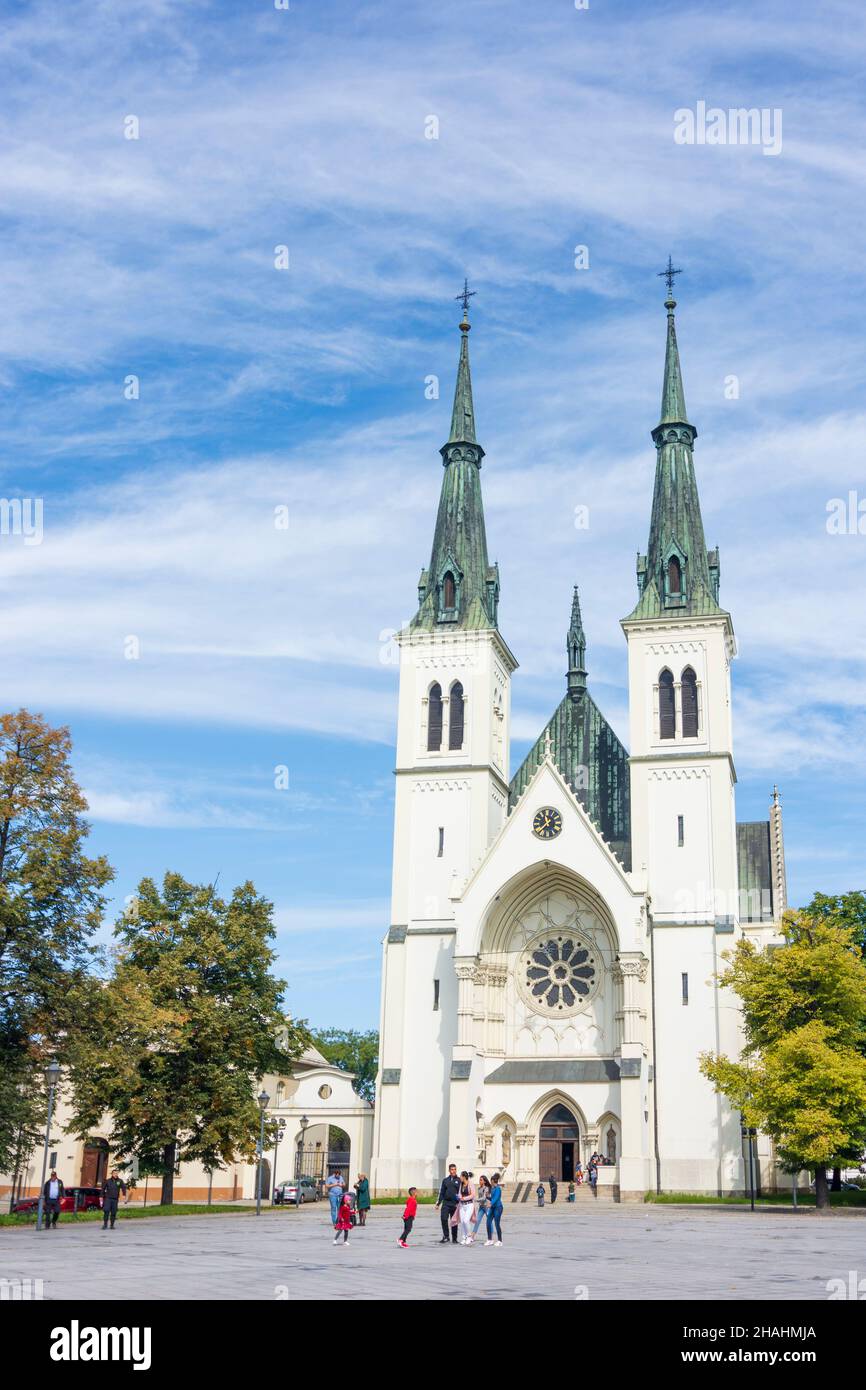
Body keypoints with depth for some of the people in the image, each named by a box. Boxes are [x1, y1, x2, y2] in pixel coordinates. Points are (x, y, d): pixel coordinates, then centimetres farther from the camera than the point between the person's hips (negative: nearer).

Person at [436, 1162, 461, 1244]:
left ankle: (454, 1239, 14)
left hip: (455, 1204, -1)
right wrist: (438, 1203, 10)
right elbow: (441, 1192, 15)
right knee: (443, 1219, -13)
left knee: (454, 1221, 4)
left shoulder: (459, 1180, 6)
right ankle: (446, 1236, -3)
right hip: (446, 1203, 1)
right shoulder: (445, 1180, 12)